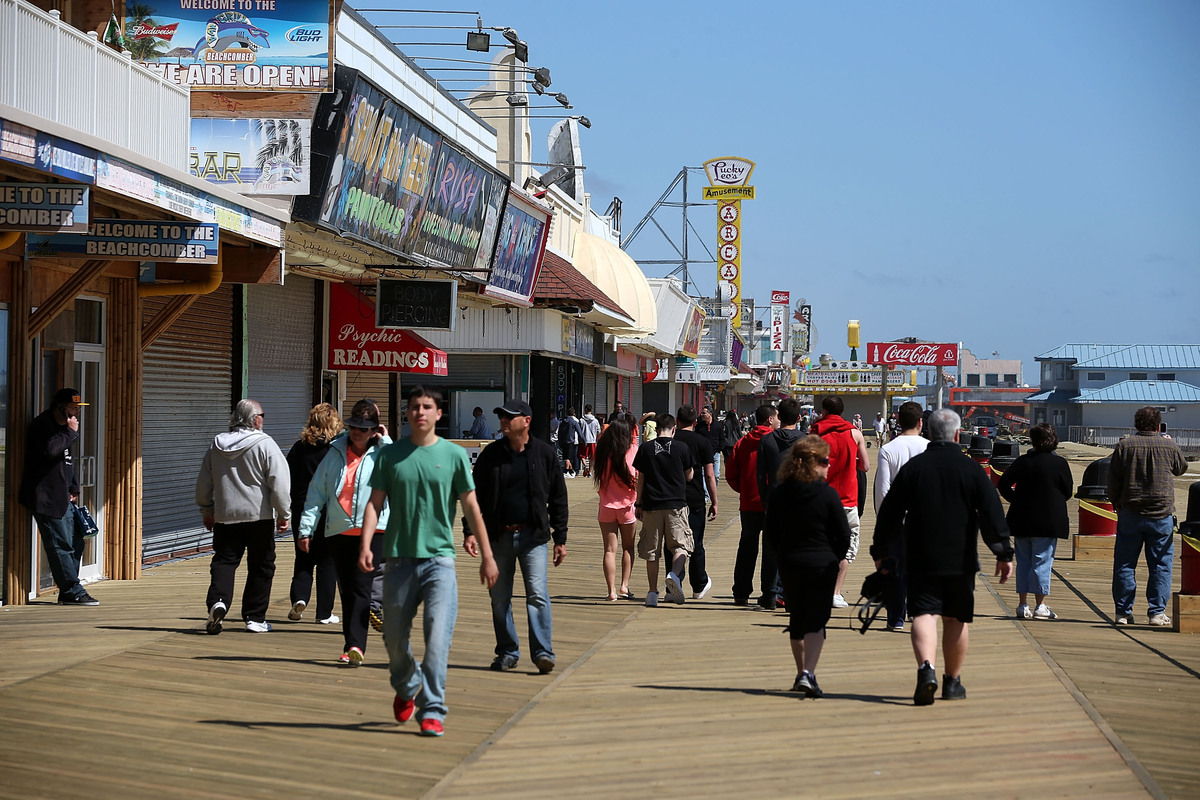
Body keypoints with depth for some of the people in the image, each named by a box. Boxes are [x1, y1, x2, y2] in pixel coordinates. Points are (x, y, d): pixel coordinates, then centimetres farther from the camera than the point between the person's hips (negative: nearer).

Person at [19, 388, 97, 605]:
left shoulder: (64, 426, 23)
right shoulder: (42, 424, -8)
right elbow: (50, 449, -27)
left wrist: (73, 488, 19)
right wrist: (71, 432, -14)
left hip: (63, 497, 10)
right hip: (47, 498, -10)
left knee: (75, 543, 7)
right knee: (61, 545, -9)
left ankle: (69, 592, 12)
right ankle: (73, 592, -8)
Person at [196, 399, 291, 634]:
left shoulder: (216, 445, 7)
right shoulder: (265, 445, -8)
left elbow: (203, 483, 15)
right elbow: (280, 483, -12)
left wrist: (206, 511, 27)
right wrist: (284, 514, -3)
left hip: (225, 517, 3)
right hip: (259, 517, -3)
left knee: (224, 561, 7)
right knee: (261, 567, 7)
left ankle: (217, 601, -19)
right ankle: (255, 618, 10)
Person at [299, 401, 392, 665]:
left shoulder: (381, 453, 2)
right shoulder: (336, 453, 9)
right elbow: (317, 492, 11)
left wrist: (385, 442, -10)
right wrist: (307, 528, 6)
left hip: (372, 531, -3)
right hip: (338, 532, 4)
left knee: (361, 587, -13)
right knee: (346, 591, 8)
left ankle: (355, 645, -19)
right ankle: (352, 646, 17)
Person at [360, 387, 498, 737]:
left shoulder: (454, 455, 2)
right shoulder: (390, 455, 5)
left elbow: (471, 507, 6)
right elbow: (375, 503, 4)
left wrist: (486, 555, 6)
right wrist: (365, 545, -10)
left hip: (439, 557, -2)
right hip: (398, 558, 2)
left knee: (437, 636, -13)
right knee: (394, 637, 11)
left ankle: (432, 711, -8)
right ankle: (406, 688, 39)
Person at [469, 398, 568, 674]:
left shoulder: (544, 454, 3)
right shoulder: (491, 454, 5)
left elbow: (558, 497, 7)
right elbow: (476, 495, 9)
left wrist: (560, 538, 5)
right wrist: (471, 531, -2)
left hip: (533, 536, -2)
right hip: (499, 536, 2)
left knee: (537, 593, -12)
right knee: (499, 598, 6)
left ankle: (543, 651, -10)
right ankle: (507, 652, 17)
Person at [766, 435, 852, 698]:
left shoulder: (777, 494, -1)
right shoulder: (827, 494, -11)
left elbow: (771, 534, 4)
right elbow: (844, 535, -7)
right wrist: (833, 558, 9)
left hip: (789, 565, 4)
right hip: (822, 565, -4)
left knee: (797, 619, 17)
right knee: (816, 620, -1)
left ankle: (801, 674, 25)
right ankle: (808, 673, -17)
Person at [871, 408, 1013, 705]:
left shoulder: (911, 468, 1)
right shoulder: (971, 469, -2)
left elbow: (890, 514, 5)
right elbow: (992, 514, -5)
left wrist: (880, 552, 15)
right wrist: (1003, 553, 1)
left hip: (921, 560, 0)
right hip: (961, 560, 0)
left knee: (924, 614, -5)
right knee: (956, 619, 12)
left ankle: (926, 668, -29)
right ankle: (952, 682, 19)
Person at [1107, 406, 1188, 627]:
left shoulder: (1124, 446, -1)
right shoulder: (1169, 447, -1)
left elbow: (1113, 481, 1)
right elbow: (1181, 468, 20)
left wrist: (1116, 504, 16)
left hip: (1130, 515, 0)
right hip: (1161, 516, 0)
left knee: (1124, 565, 7)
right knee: (1161, 565, 6)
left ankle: (1123, 612, 8)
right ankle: (1157, 612, 3)